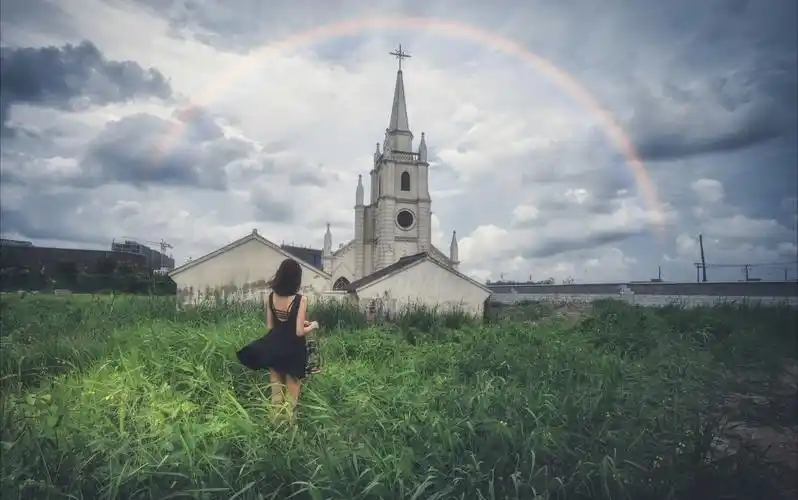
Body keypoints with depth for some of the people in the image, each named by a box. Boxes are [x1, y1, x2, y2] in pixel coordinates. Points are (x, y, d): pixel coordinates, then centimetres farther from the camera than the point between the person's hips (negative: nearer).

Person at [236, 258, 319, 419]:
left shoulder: (271, 297, -2)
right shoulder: (300, 300, -17)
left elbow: (269, 327, 5)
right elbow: (299, 332, -18)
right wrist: (312, 326, 2)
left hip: (275, 348, 4)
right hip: (293, 351, -4)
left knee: (276, 391, 17)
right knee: (291, 395, 11)